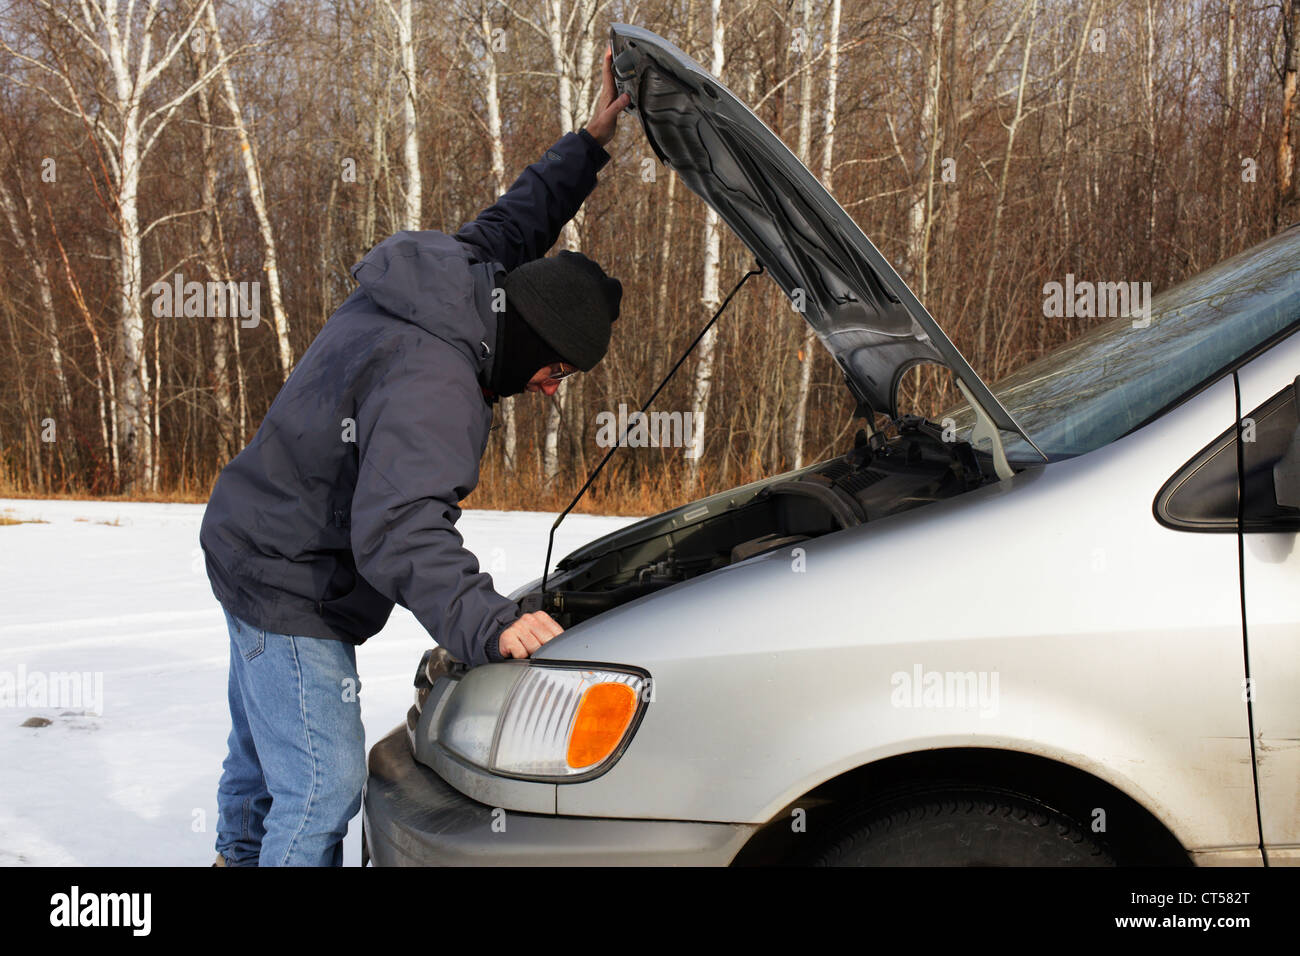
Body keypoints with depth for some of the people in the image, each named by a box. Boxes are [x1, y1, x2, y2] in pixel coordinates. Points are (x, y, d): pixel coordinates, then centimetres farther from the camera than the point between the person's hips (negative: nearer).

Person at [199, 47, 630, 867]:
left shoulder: (453, 278, -4)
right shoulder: (433, 383, -35)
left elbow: (510, 226, 16)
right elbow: (400, 528, -47)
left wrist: (587, 148, 13)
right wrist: (486, 622, -59)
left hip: (254, 546, 10)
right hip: (289, 585, -10)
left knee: (264, 743, 30)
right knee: (324, 785, -6)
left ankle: (243, 857, 52)